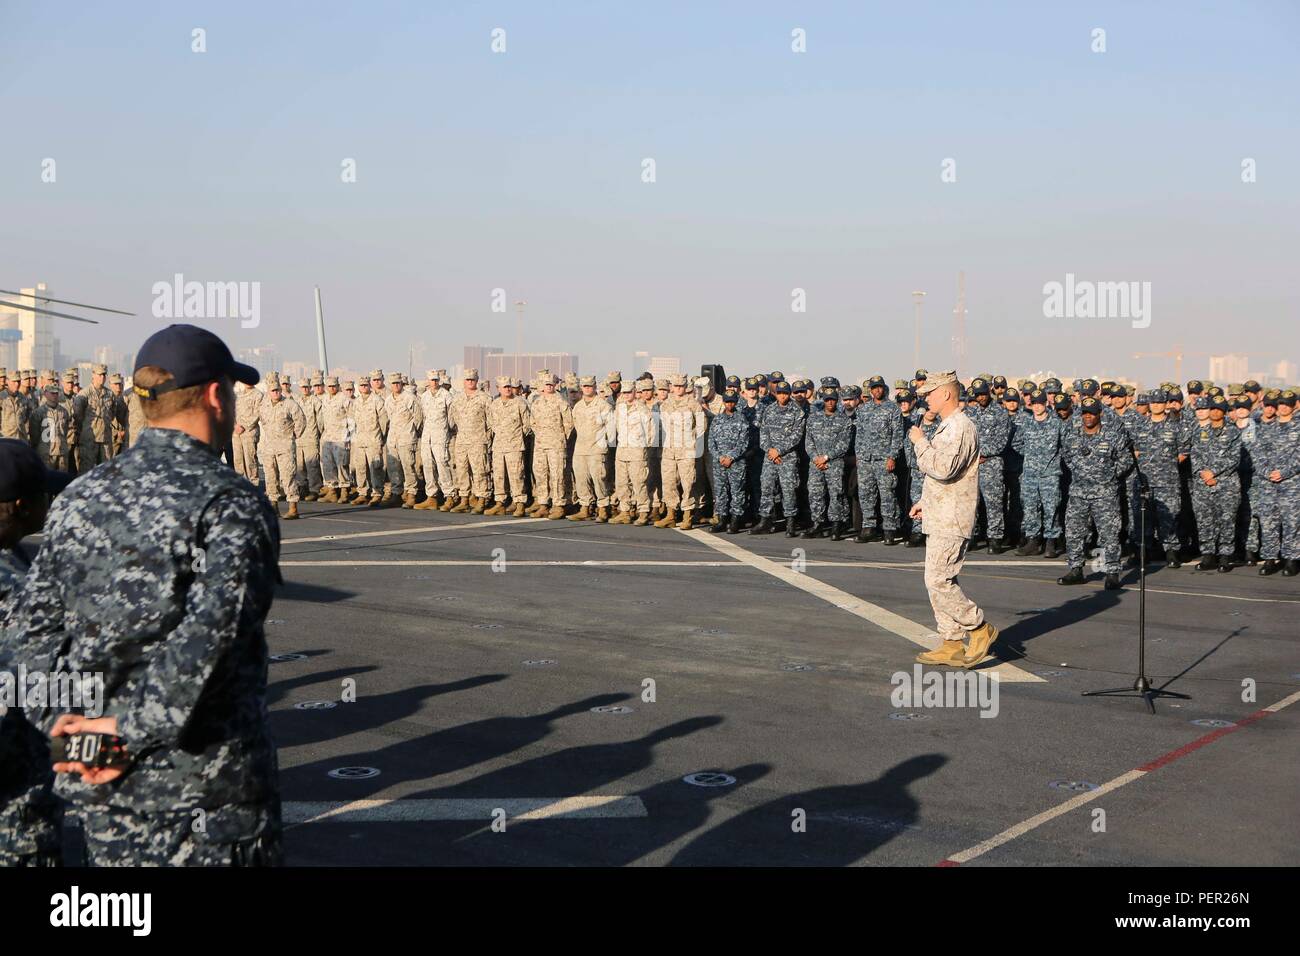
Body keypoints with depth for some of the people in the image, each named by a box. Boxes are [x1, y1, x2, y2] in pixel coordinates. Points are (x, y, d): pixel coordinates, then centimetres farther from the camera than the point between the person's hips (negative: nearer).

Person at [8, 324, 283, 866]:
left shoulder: (80, 497, 5)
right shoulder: (233, 506, -13)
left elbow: (36, 619, 1)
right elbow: (211, 634, -24)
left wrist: (65, 721, -5)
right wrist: (133, 730, -20)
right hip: (206, 781, -6)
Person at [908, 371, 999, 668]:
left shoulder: (961, 428, -15)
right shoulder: (947, 427, 19)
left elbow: (943, 468, -27)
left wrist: (920, 441, -16)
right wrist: (924, 502, 23)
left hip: (951, 521, -11)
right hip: (940, 519, 11)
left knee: (938, 581, -12)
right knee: (940, 582, 11)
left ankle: (980, 629, 0)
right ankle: (952, 644, 15)